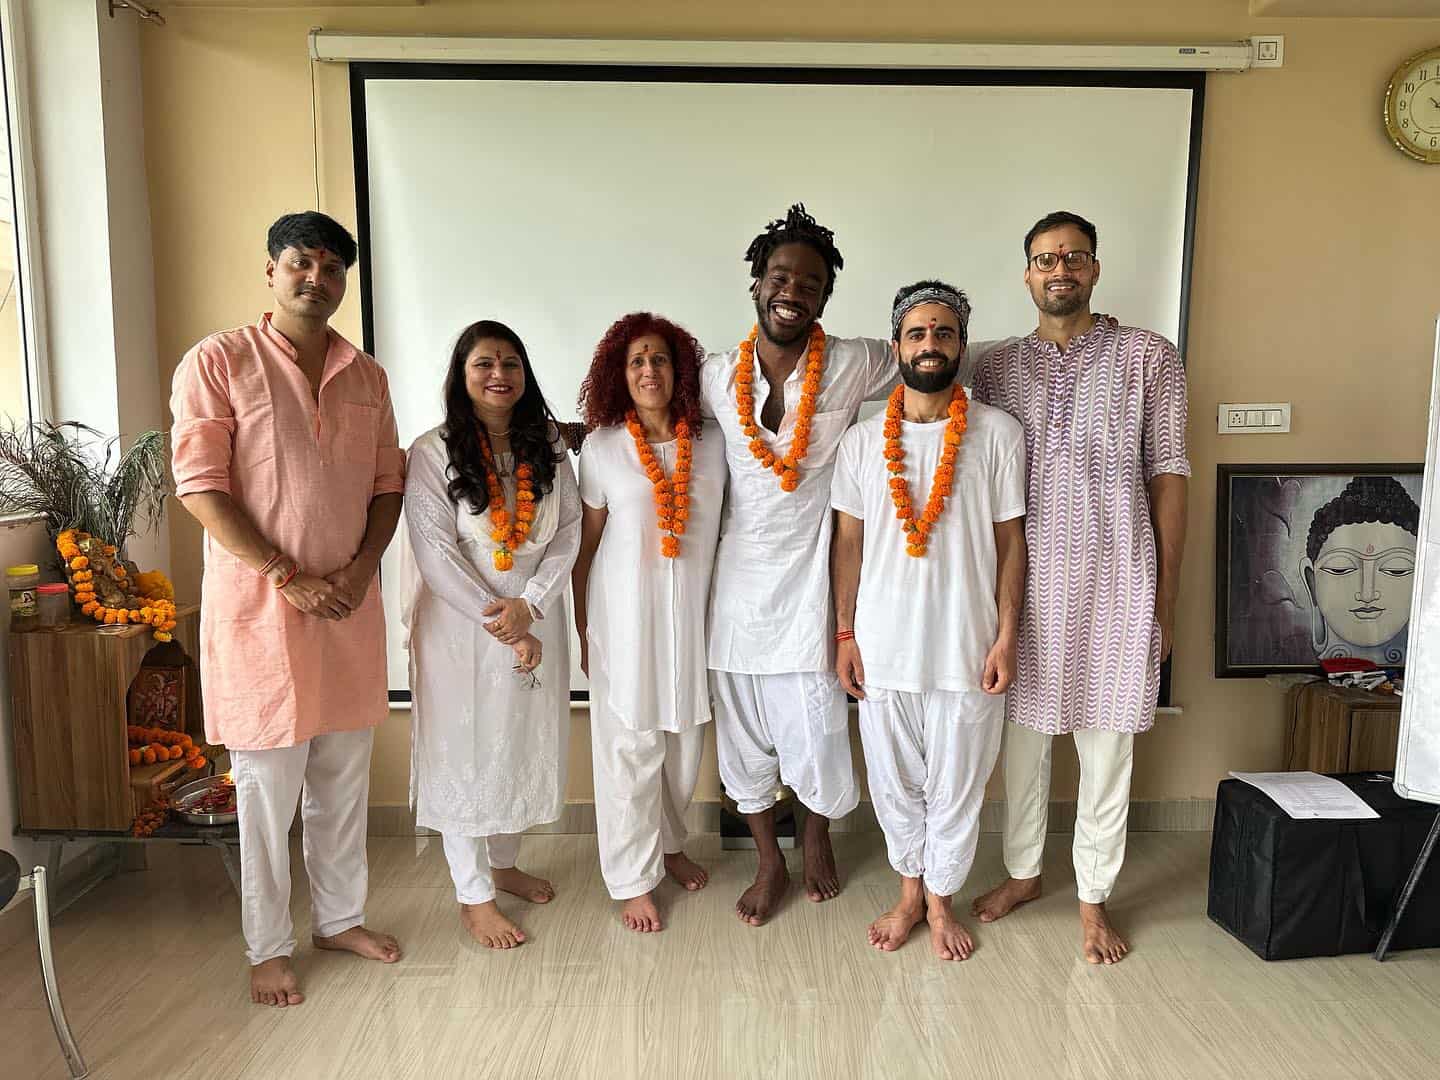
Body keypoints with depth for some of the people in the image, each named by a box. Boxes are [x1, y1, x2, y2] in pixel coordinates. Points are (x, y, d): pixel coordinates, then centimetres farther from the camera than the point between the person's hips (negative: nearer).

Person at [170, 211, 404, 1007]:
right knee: (267, 783, 6)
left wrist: (361, 568, -5)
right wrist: (289, 579, -15)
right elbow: (200, 486, -11)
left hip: (350, 602, 5)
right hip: (259, 603, -4)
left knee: (343, 777, 14)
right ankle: (267, 949, 24)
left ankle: (340, 919, 32)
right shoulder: (217, 361, -5)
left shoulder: (366, 377, 10)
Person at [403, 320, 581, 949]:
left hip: (535, 620, 4)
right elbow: (435, 552, -13)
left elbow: (568, 533, 0)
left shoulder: (547, 447, 3)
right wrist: (500, 626, -16)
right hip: (458, 624, -4)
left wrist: (527, 604, -14)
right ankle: (474, 896, 21)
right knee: (463, 754, 5)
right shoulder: (432, 453, -9)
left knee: (525, 745, 14)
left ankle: (504, 863, 37)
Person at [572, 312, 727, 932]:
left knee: (684, 739, 15)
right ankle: (634, 880, 21)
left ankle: (669, 845, 39)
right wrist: (583, 629, 1)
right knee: (630, 748, 5)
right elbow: (587, 544, 0)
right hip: (625, 615, -2)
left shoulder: (712, 444, 1)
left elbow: (725, 529, 8)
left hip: (692, 613, 3)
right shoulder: (602, 447, -4)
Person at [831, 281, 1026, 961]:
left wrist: (1006, 635, -5)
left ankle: (940, 902, 33)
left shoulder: (996, 433, -2)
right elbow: (848, 542, 4)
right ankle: (910, 892, 36)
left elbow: (1010, 540, -1)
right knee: (894, 782, 15)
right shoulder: (863, 440, 2)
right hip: (882, 644, 2)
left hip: (965, 647, -1)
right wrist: (845, 635, 1)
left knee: (956, 785, 12)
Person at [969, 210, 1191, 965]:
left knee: (1106, 750, 9)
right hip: (1026, 580, 2)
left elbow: (1168, 477, 0)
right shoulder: (996, 369, 6)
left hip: (1117, 581, -2)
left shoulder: (1149, 358, 0)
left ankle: (1094, 897, 27)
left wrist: (1165, 598, -3)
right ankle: (1023, 873, 34)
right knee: (1023, 738, 13)